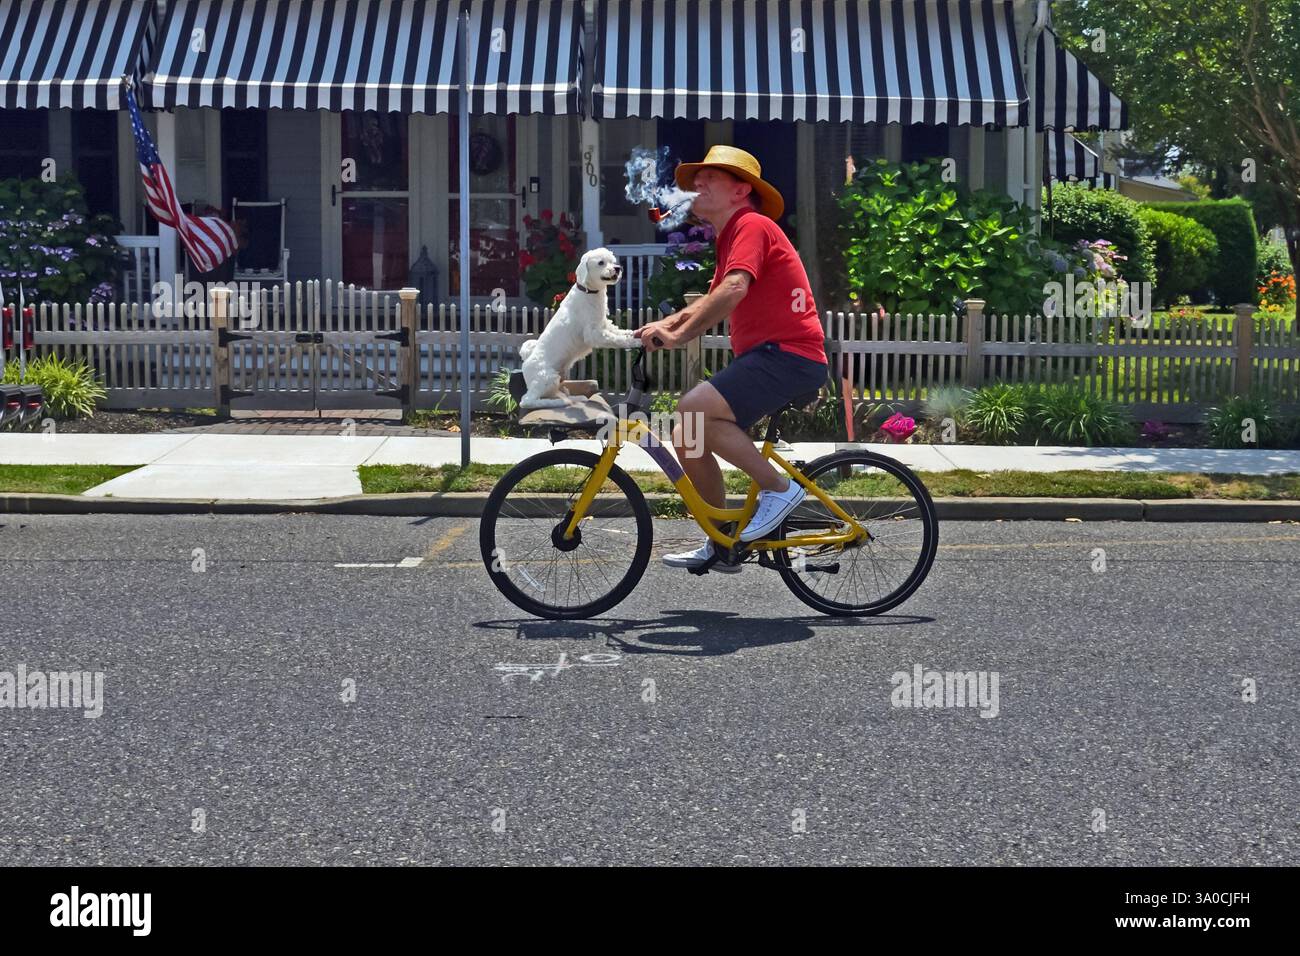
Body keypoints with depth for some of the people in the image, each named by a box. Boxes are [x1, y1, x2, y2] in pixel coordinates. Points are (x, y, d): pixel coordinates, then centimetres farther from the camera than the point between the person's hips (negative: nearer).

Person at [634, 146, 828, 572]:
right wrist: (666, 324, 4)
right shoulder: (731, 236, 24)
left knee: (694, 408, -26)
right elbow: (709, 304, 21)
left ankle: (779, 487, -14)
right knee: (687, 438, 6)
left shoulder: (751, 225, -8)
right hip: (765, 355, 10)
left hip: (788, 354, -10)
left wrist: (678, 335, -28)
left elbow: (734, 289, -24)